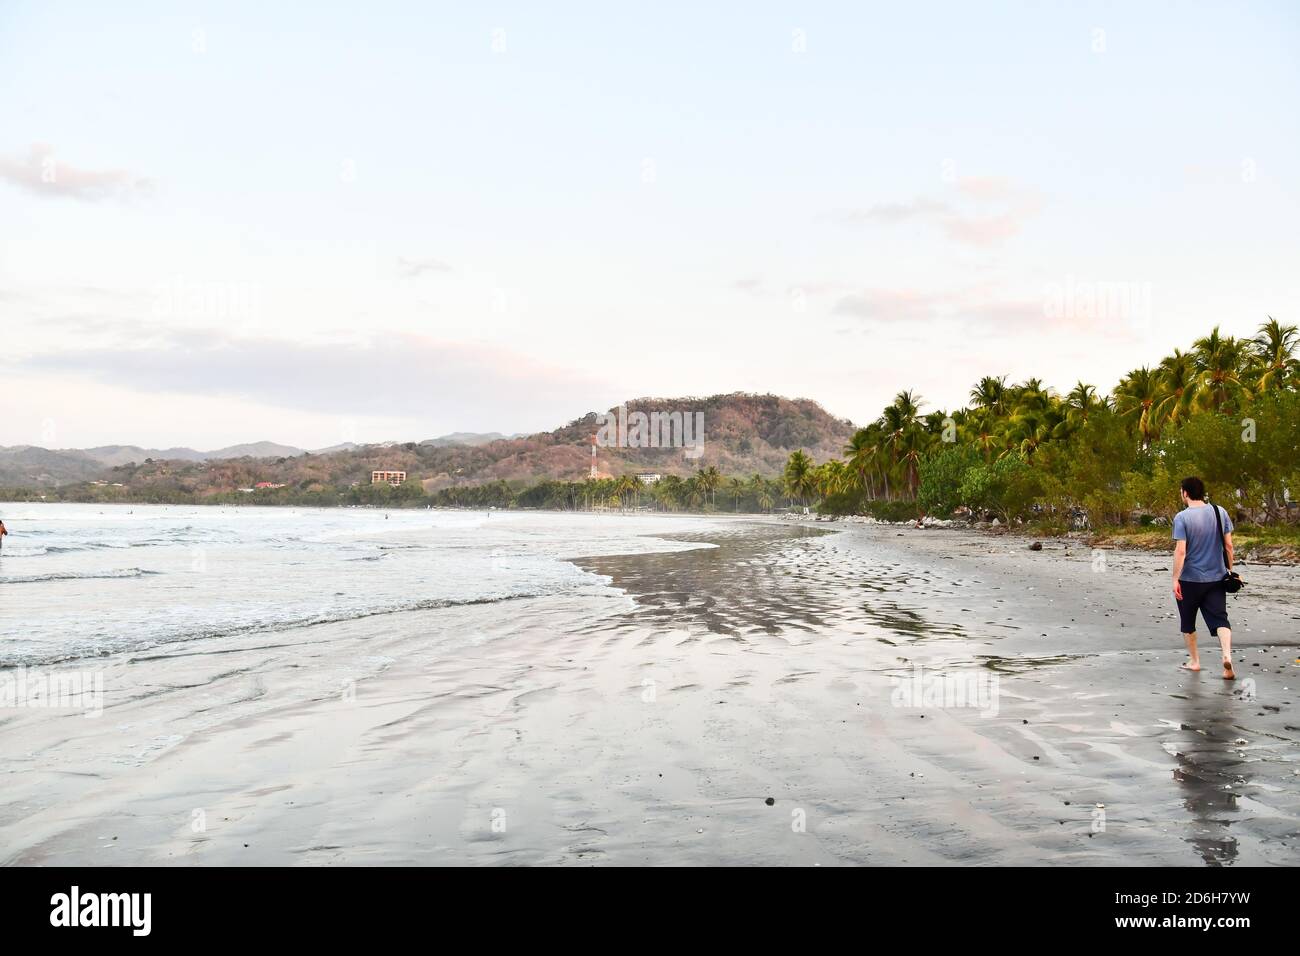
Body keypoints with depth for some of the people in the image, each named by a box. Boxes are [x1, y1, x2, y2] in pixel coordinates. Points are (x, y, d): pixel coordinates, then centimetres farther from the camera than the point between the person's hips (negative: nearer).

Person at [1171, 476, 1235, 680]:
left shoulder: (1182, 517, -13)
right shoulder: (1220, 512, 0)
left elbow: (1180, 551, -17)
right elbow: (1228, 545, 4)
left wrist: (1175, 579, -13)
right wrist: (1229, 569, 15)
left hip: (1190, 579, -3)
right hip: (1217, 577, 3)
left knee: (1188, 622, 14)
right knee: (1219, 619, 1)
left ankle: (1194, 661, 24)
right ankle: (1227, 655, -21)